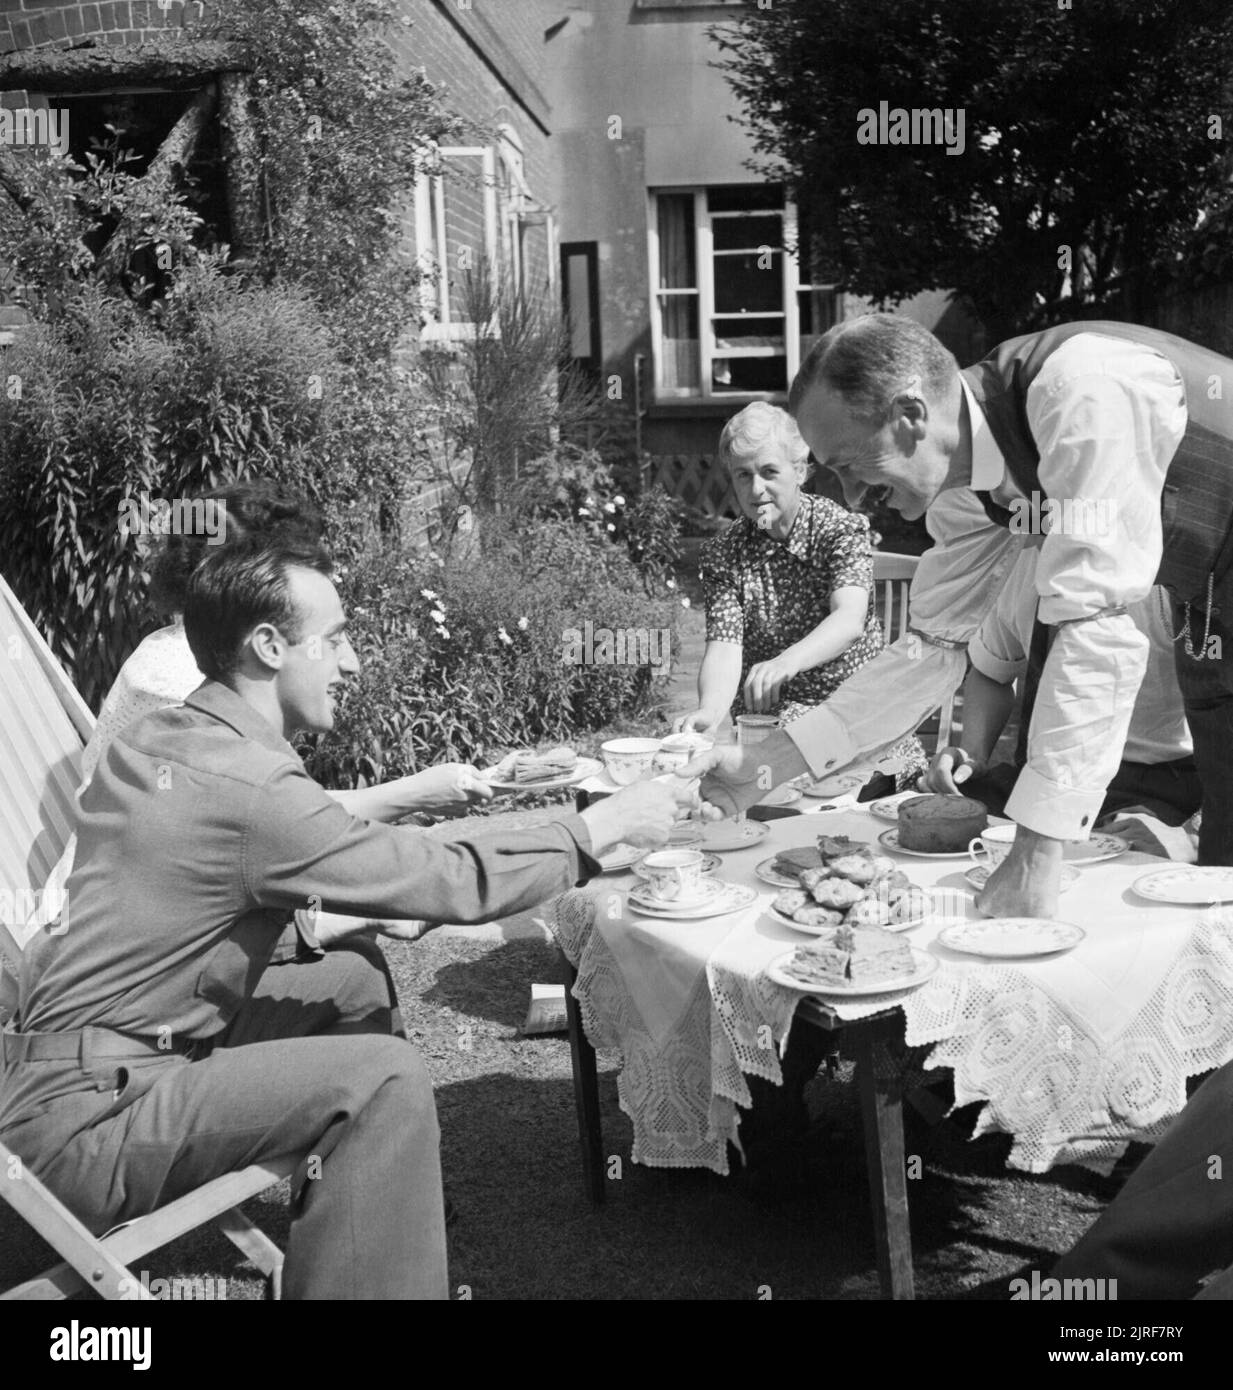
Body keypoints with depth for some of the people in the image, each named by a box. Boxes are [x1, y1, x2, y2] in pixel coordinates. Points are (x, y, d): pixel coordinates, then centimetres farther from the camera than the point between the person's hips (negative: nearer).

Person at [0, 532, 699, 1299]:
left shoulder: (152, 739, 4)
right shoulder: (245, 784, -24)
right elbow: (456, 883, -20)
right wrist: (600, 825, -9)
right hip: (84, 1122, -10)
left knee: (352, 983, 14)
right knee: (385, 1078, -19)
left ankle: (397, 1207, 23)